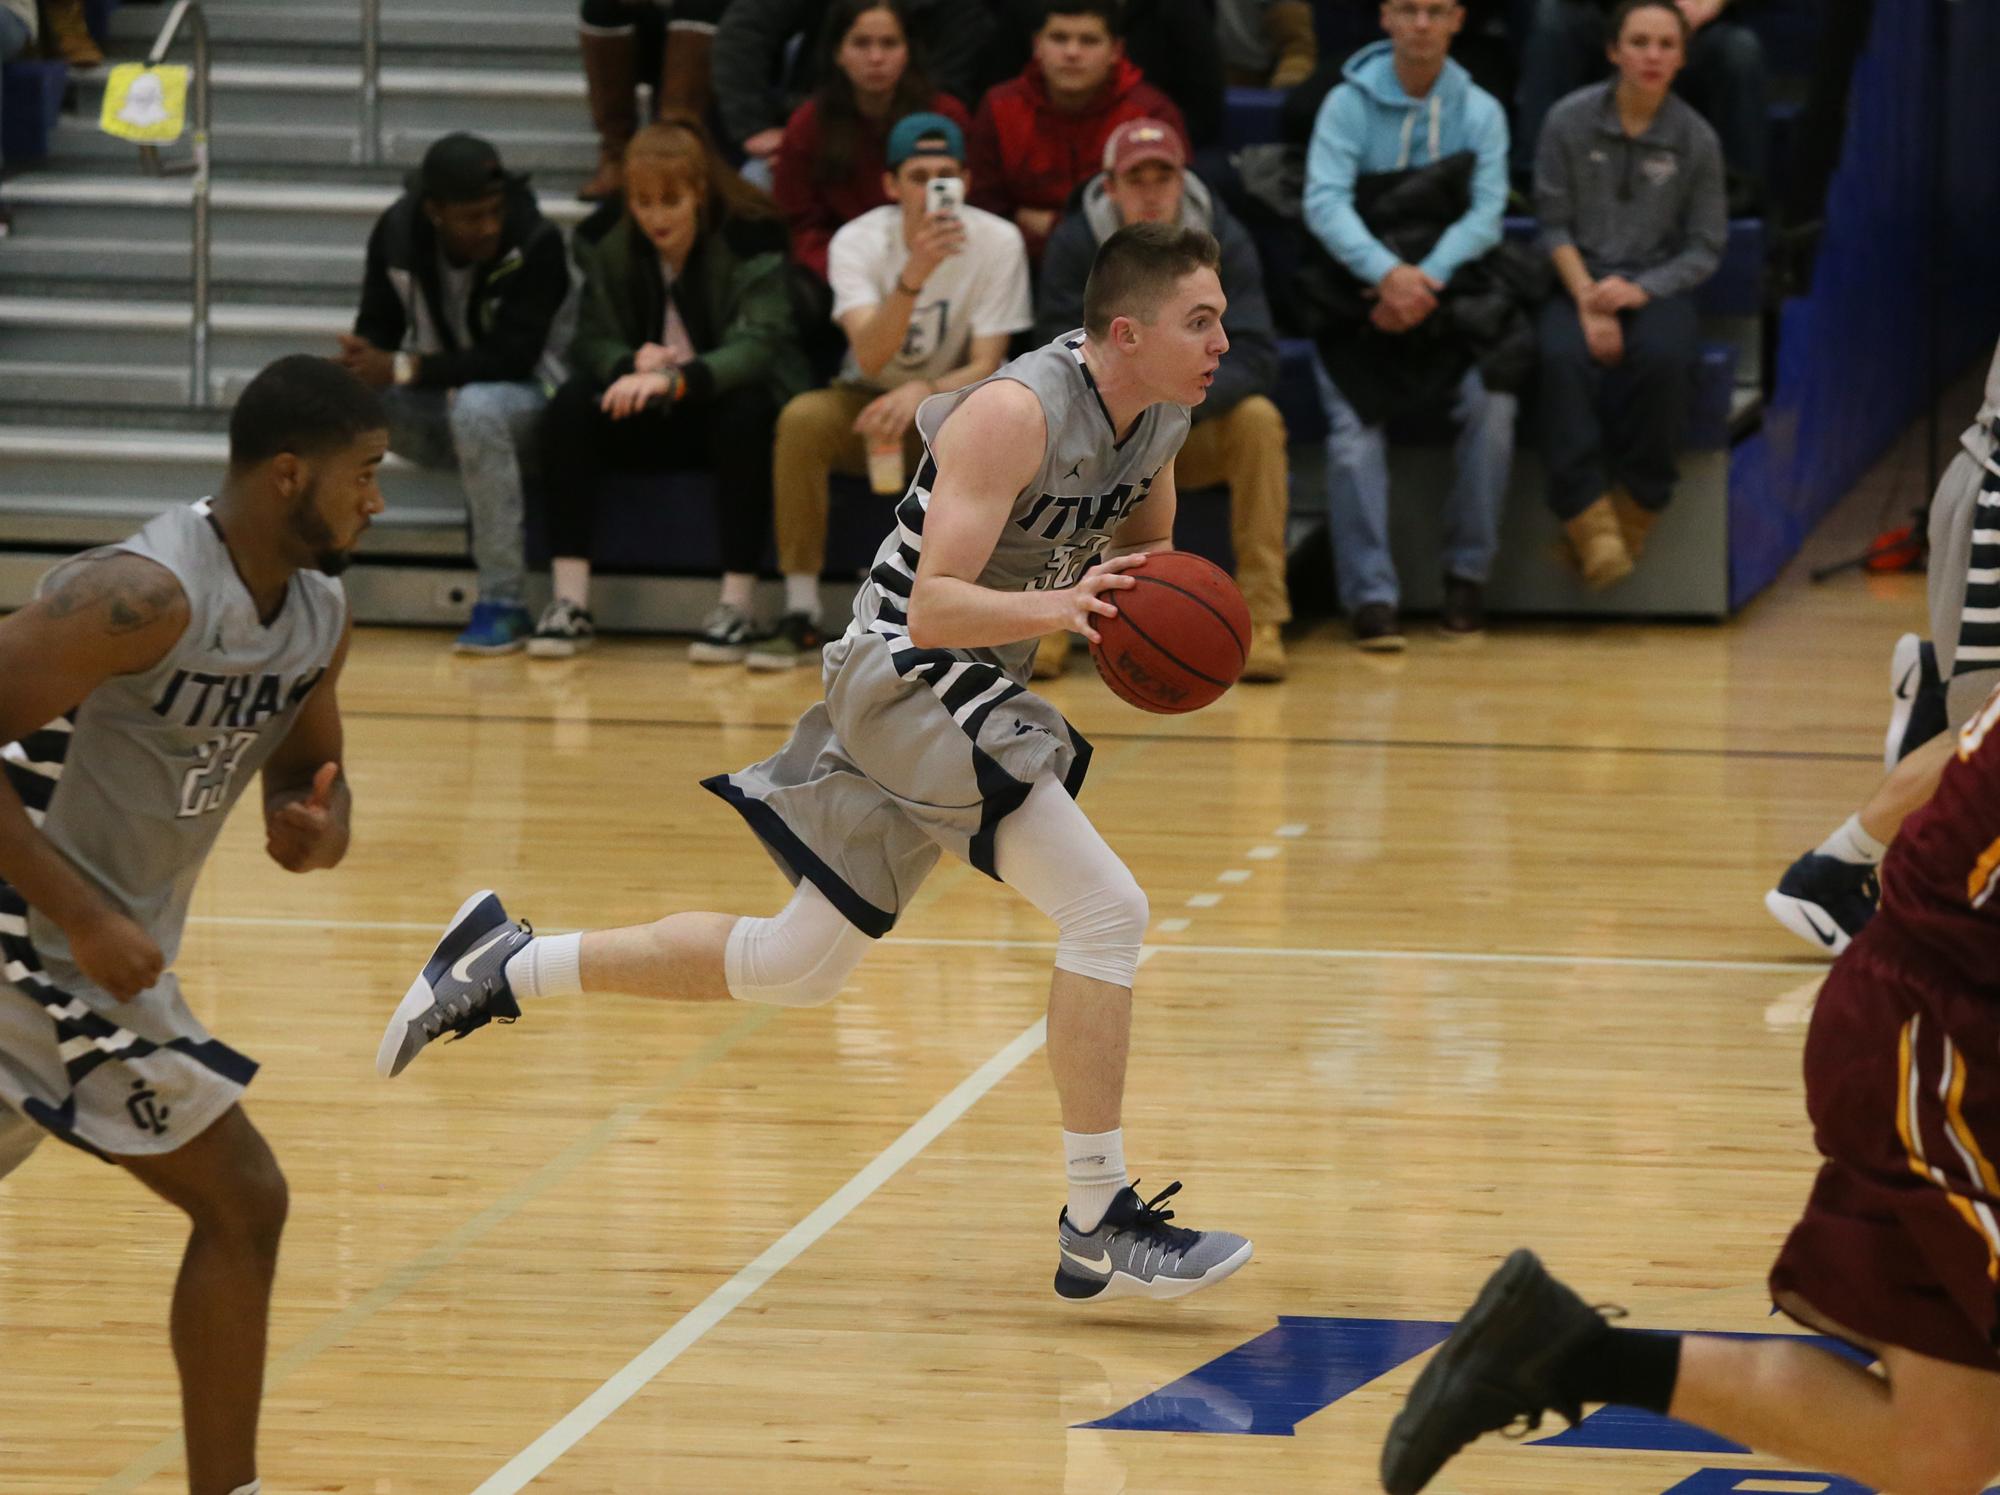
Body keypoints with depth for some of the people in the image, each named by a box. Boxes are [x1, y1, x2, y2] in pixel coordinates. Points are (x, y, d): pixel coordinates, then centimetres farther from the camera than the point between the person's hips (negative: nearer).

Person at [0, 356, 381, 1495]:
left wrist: (321, 829, -6)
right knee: (241, 1200, -7)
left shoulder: (319, 618, 4)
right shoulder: (146, 594, -24)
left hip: (106, 948, 9)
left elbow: (312, 771, 19)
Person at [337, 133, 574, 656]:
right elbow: (379, 326, 1)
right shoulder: (397, 231, -7)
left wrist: (403, 369, -35)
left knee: (477, 407, -40)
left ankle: (504, 602, -33)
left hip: (527, 402, -5)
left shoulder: (536, 244, -23)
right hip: (438, 404, 5)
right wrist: (360, 362, -25)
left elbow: (513, 358, -28)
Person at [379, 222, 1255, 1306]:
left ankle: (505, 967, 25)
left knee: (792, 969, 17)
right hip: (910, 678, -10)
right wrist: (1057, 604, -43)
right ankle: (1100, 1231, -15)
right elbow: (935, 608, -27)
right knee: (1105, 909, -19)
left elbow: (1147, 560, 22)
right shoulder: (1017, 412, -23)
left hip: (962, 701, 10)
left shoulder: (1162, 421, 3)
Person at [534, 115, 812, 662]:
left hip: (728, 397, -3)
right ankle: (570, 603, -25)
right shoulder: (610, 245, -2)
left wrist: (675, 379, -44)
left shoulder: (750, 238, -15)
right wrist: (633, 365, -28)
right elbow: (591, 342, -2)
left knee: (745, 413, -37)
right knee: (571, 406, -23)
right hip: (650, 420, 4)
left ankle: (736, 610, -31)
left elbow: (758, 345, -26)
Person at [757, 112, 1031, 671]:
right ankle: (801, 618, -27)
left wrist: (924, 392, -36)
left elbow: (985, 367, -15)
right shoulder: (859, 241, -14)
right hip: (871, 400, 0)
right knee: (802, 418, -32)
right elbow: (870, 355, -29)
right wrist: (913, 276, -45)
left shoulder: (997, 242, -13)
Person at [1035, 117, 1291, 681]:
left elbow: (1254, 359, -21)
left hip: (1199, 432, 0)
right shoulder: (1074, 243, -11)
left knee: (1258, 419, -31)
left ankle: (1262, 618, -28)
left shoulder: (1223, 239, -12)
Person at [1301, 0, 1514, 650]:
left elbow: (1486, 213, -7)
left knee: (1491, 405, -24)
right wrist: (1386, 272, -31)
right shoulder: (1349, 105, 0)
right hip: (1358, 301, -1)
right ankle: (1370, 594, -21)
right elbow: (1325, 201, -14)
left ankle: (1467, 573, -9)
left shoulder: (1479, 112, 4)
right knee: (1354, 428, -23)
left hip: (1449, 293, 1)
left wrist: (1428, 279, -25)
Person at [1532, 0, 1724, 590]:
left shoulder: (1696, 139, 1)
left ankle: (1635, 513, -20)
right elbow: (1554, 224, 1)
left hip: (1657, 288, 0)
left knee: (1662, 359, -35)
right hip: (1579, 281, 0)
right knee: (1563, 357, -34)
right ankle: (1592, 522, -36)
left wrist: (1640, 291, -12)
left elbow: (1705, 248, 4)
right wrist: (1588, 302, -12)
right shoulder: (1570, 121, 0)